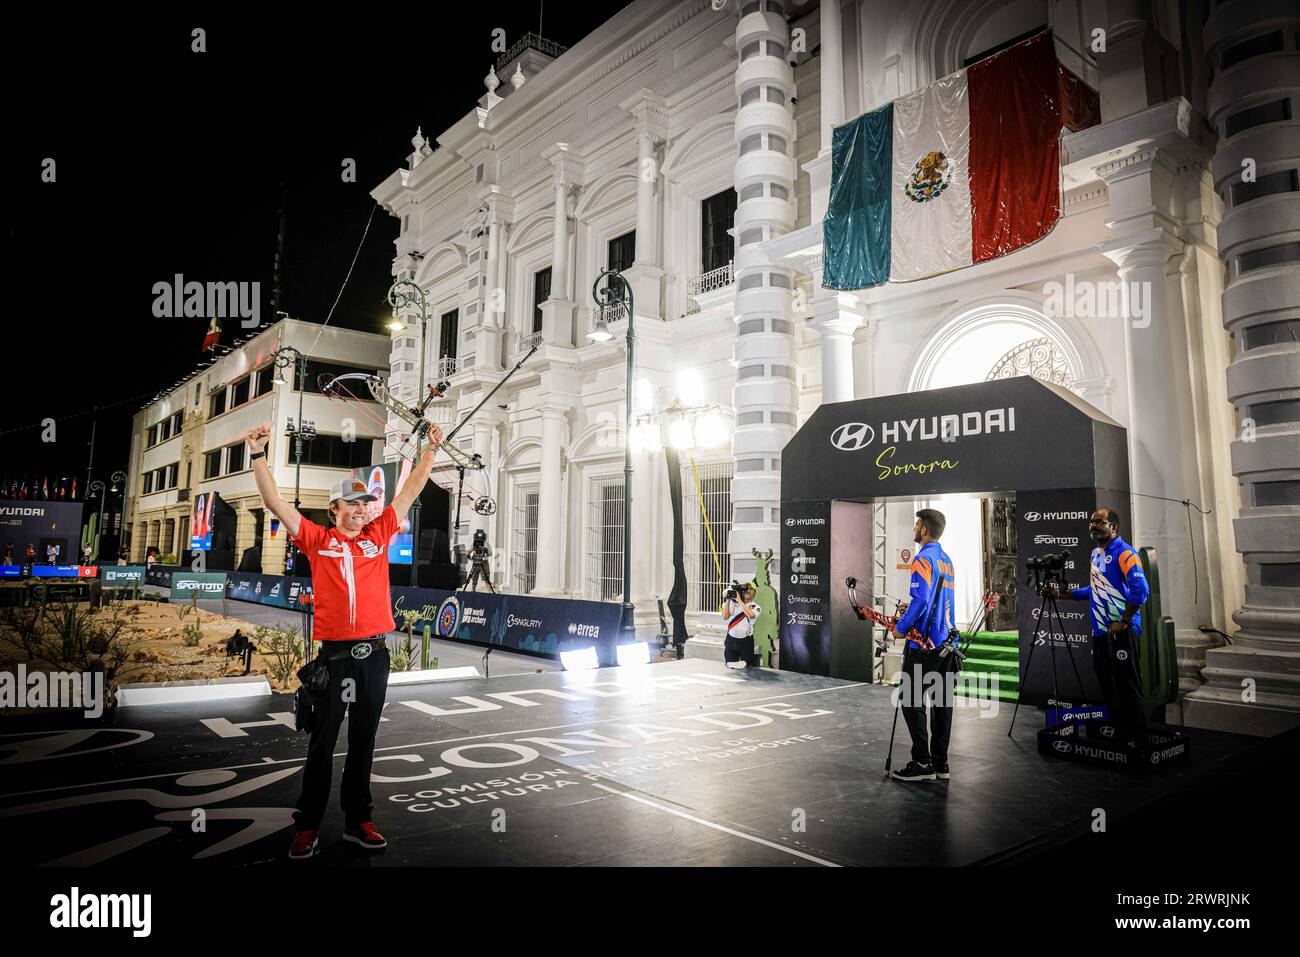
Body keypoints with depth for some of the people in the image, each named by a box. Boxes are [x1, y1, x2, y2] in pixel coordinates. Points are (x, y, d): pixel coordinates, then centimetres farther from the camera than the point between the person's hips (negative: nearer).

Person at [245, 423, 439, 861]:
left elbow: (409, 491, 11)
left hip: (375, 654, 2)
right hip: (335, 654, -2)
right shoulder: (318, 540, 3)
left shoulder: (378, 536, 8)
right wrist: (258, 455, -6)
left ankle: (357, 820, 24)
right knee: (322, 743, 6)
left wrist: (431, 450, 12)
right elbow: (275, 502, 0)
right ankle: (307, 826, 19)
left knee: (363, 742, 12)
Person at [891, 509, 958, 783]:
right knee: (941, 701, 10)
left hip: (924, 642, -9)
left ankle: (922, 763, -3)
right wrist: (911, 612, 19)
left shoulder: (924, 558, -14)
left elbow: (920, 600, -22)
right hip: (946, 641, 9)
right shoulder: (947, 560, 15)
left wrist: (901, 627, -11)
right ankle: (940, 763, 16)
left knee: (911, 700, -3)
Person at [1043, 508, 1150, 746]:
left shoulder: (1124, 553, -11)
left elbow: (1141, 590, -20)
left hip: (1121, 632, -8)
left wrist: (1123, 622, -18)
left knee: (1128, 687, -3)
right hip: (1100, 632, 9)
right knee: (1107, 685, 13)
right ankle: (1118, 734, 23)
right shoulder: (1095, 554, 16)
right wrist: (1061, 594, 19)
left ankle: (1136, 740, 6)